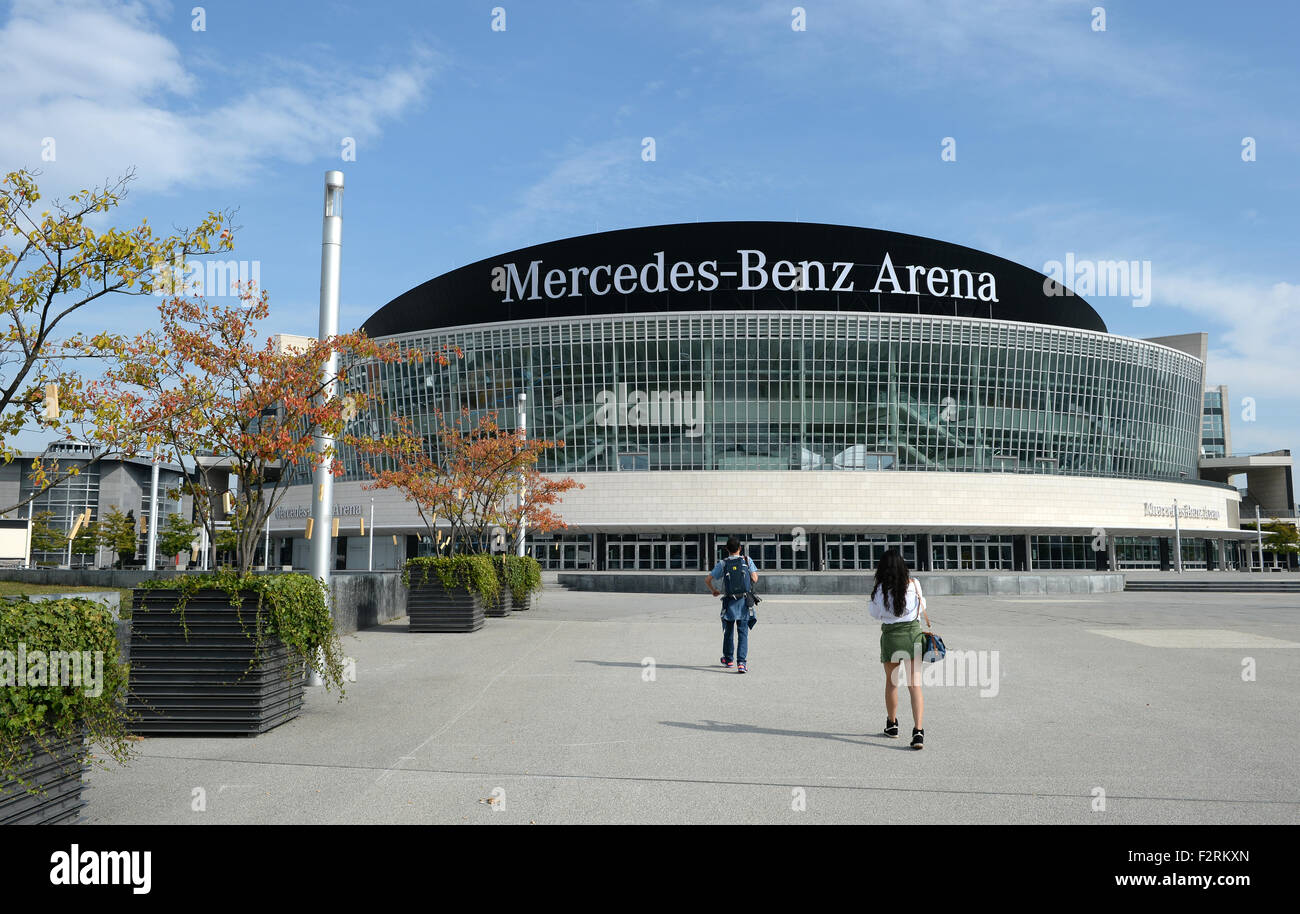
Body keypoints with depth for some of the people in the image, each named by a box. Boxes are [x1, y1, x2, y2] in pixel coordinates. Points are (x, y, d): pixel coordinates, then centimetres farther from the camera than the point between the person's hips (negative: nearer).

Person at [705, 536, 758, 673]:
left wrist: (713, 590, 18)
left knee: (728, 632, 16)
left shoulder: (722, 563, 1)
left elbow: (707, 580, 0)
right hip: (744, 600, -1)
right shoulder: (747, 560, 2)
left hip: (729, 602, 1)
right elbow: (755, 579, -5)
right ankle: (741, 663, -13)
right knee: (743, 633, -1)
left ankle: (728, 660, 31)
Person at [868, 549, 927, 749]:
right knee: (915, 685, -1)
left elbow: (875, 614, 3)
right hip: (913, 634, 1)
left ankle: (892, 725, 32)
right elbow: (921, 607, 12)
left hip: (891, 636, -1)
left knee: (891, 681, 18)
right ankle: (918, 731, -13)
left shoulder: (880, 589, -8)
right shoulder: (914, 584, -3)